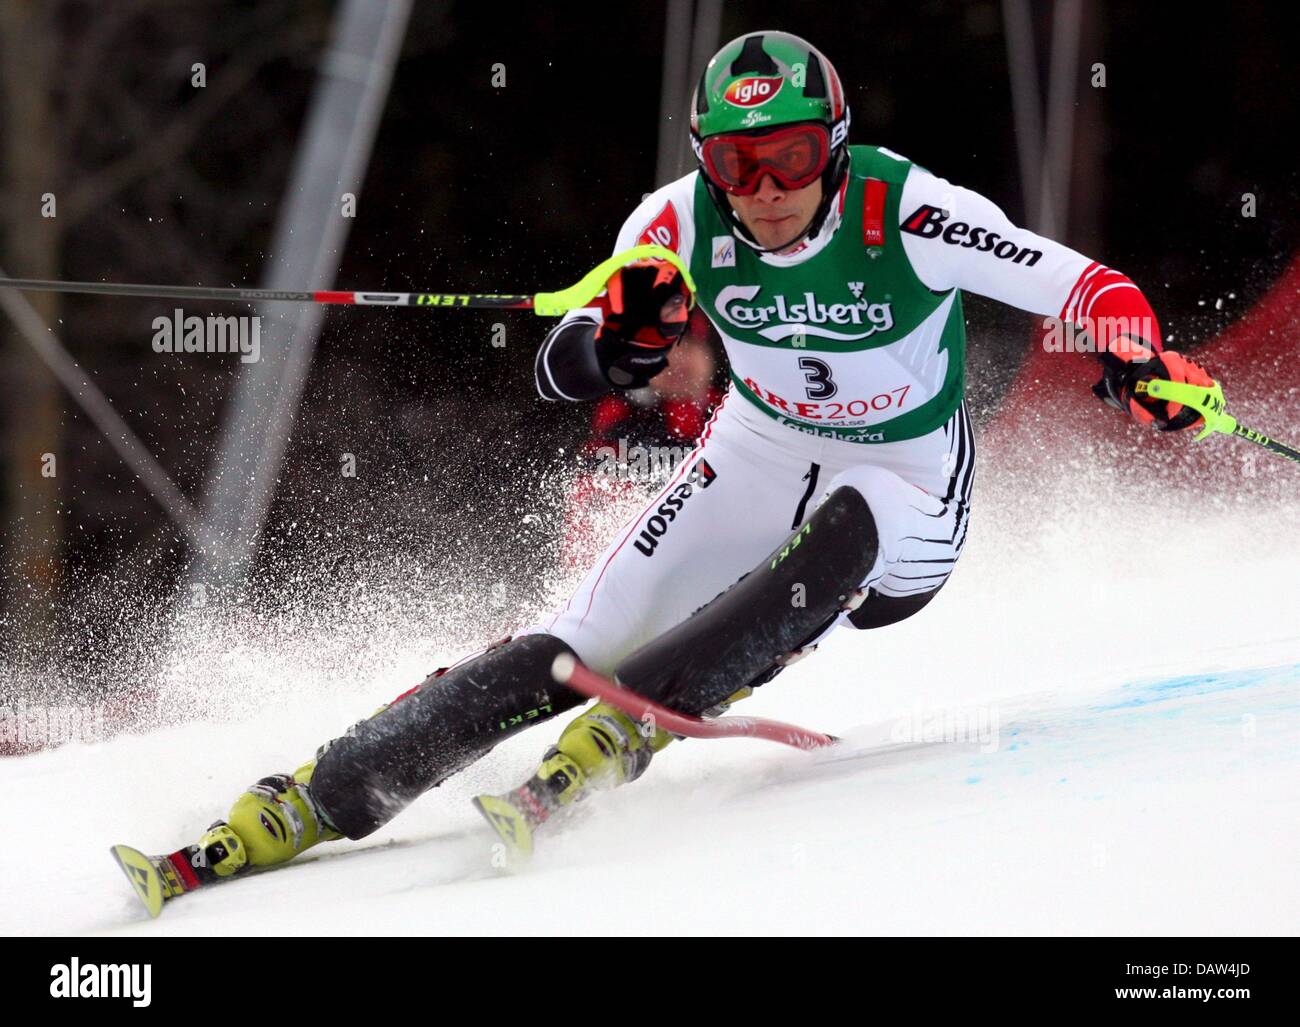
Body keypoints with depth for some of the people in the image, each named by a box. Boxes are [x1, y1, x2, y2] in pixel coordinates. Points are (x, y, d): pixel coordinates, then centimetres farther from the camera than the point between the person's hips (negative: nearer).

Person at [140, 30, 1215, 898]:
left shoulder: (906, 212, -26)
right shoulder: (683, 222, -16)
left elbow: (1086, 287, -26)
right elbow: (565, 371, -11)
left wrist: (1136, 357, -48)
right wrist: (620, 338, -34)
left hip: (904, 491, -2)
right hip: (757, 456, 2)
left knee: (841, 532, -38)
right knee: (572, 650, -12)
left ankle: (601, 748, -40)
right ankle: (293, 812, -12)